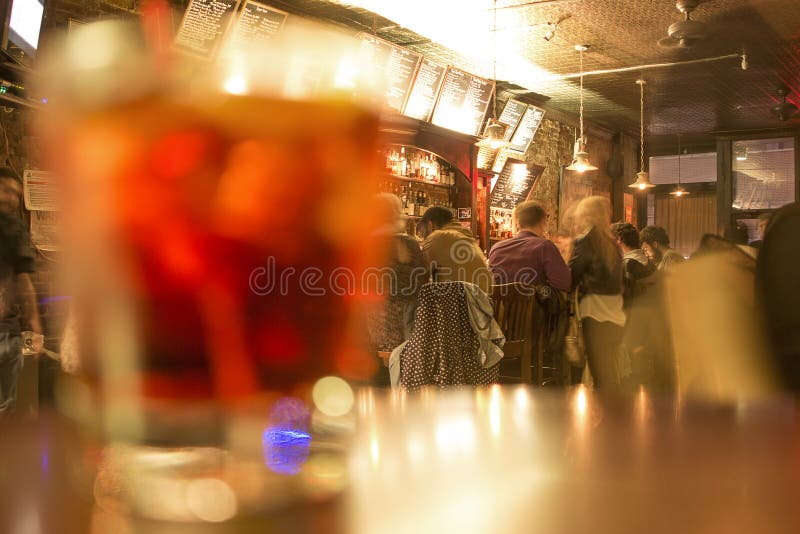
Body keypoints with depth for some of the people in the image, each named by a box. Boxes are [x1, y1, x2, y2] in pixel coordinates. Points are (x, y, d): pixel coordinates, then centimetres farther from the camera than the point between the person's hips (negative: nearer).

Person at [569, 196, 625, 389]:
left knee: (603, 381, -7)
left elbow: (571, 280, -8)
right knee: (613, 379, 14)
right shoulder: (612, 244, 14)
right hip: (615, 317, 8)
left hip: (596, 317, -8)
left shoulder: (584, 241, -7)